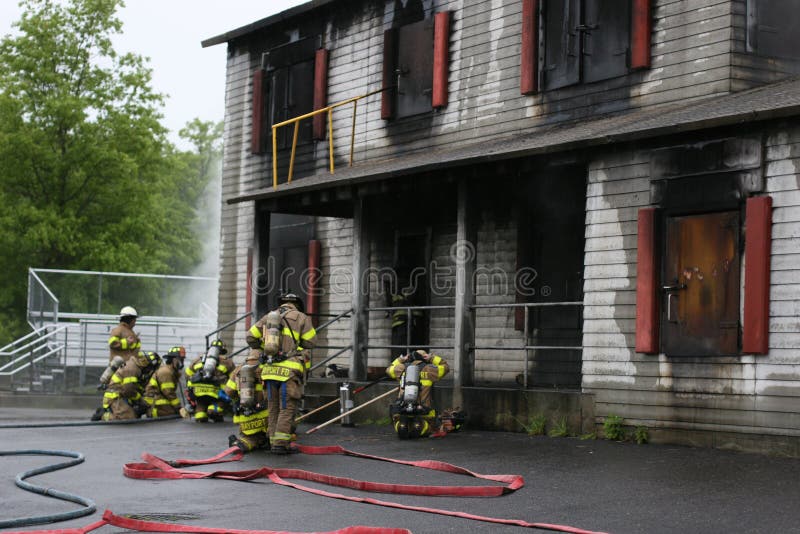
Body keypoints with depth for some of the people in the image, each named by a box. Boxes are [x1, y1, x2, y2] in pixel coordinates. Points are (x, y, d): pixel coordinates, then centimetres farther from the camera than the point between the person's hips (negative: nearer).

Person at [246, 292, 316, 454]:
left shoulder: (268, 317, 16)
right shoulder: (302, 318, 4)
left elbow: (250, 337, 12)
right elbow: (309, 343, 1)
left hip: (270, 368, 5)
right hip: (289, 371, -5)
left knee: (274, 409, 12)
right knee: (287, 409, -3)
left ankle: (274, 442, 13)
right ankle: (280, 444, -8)